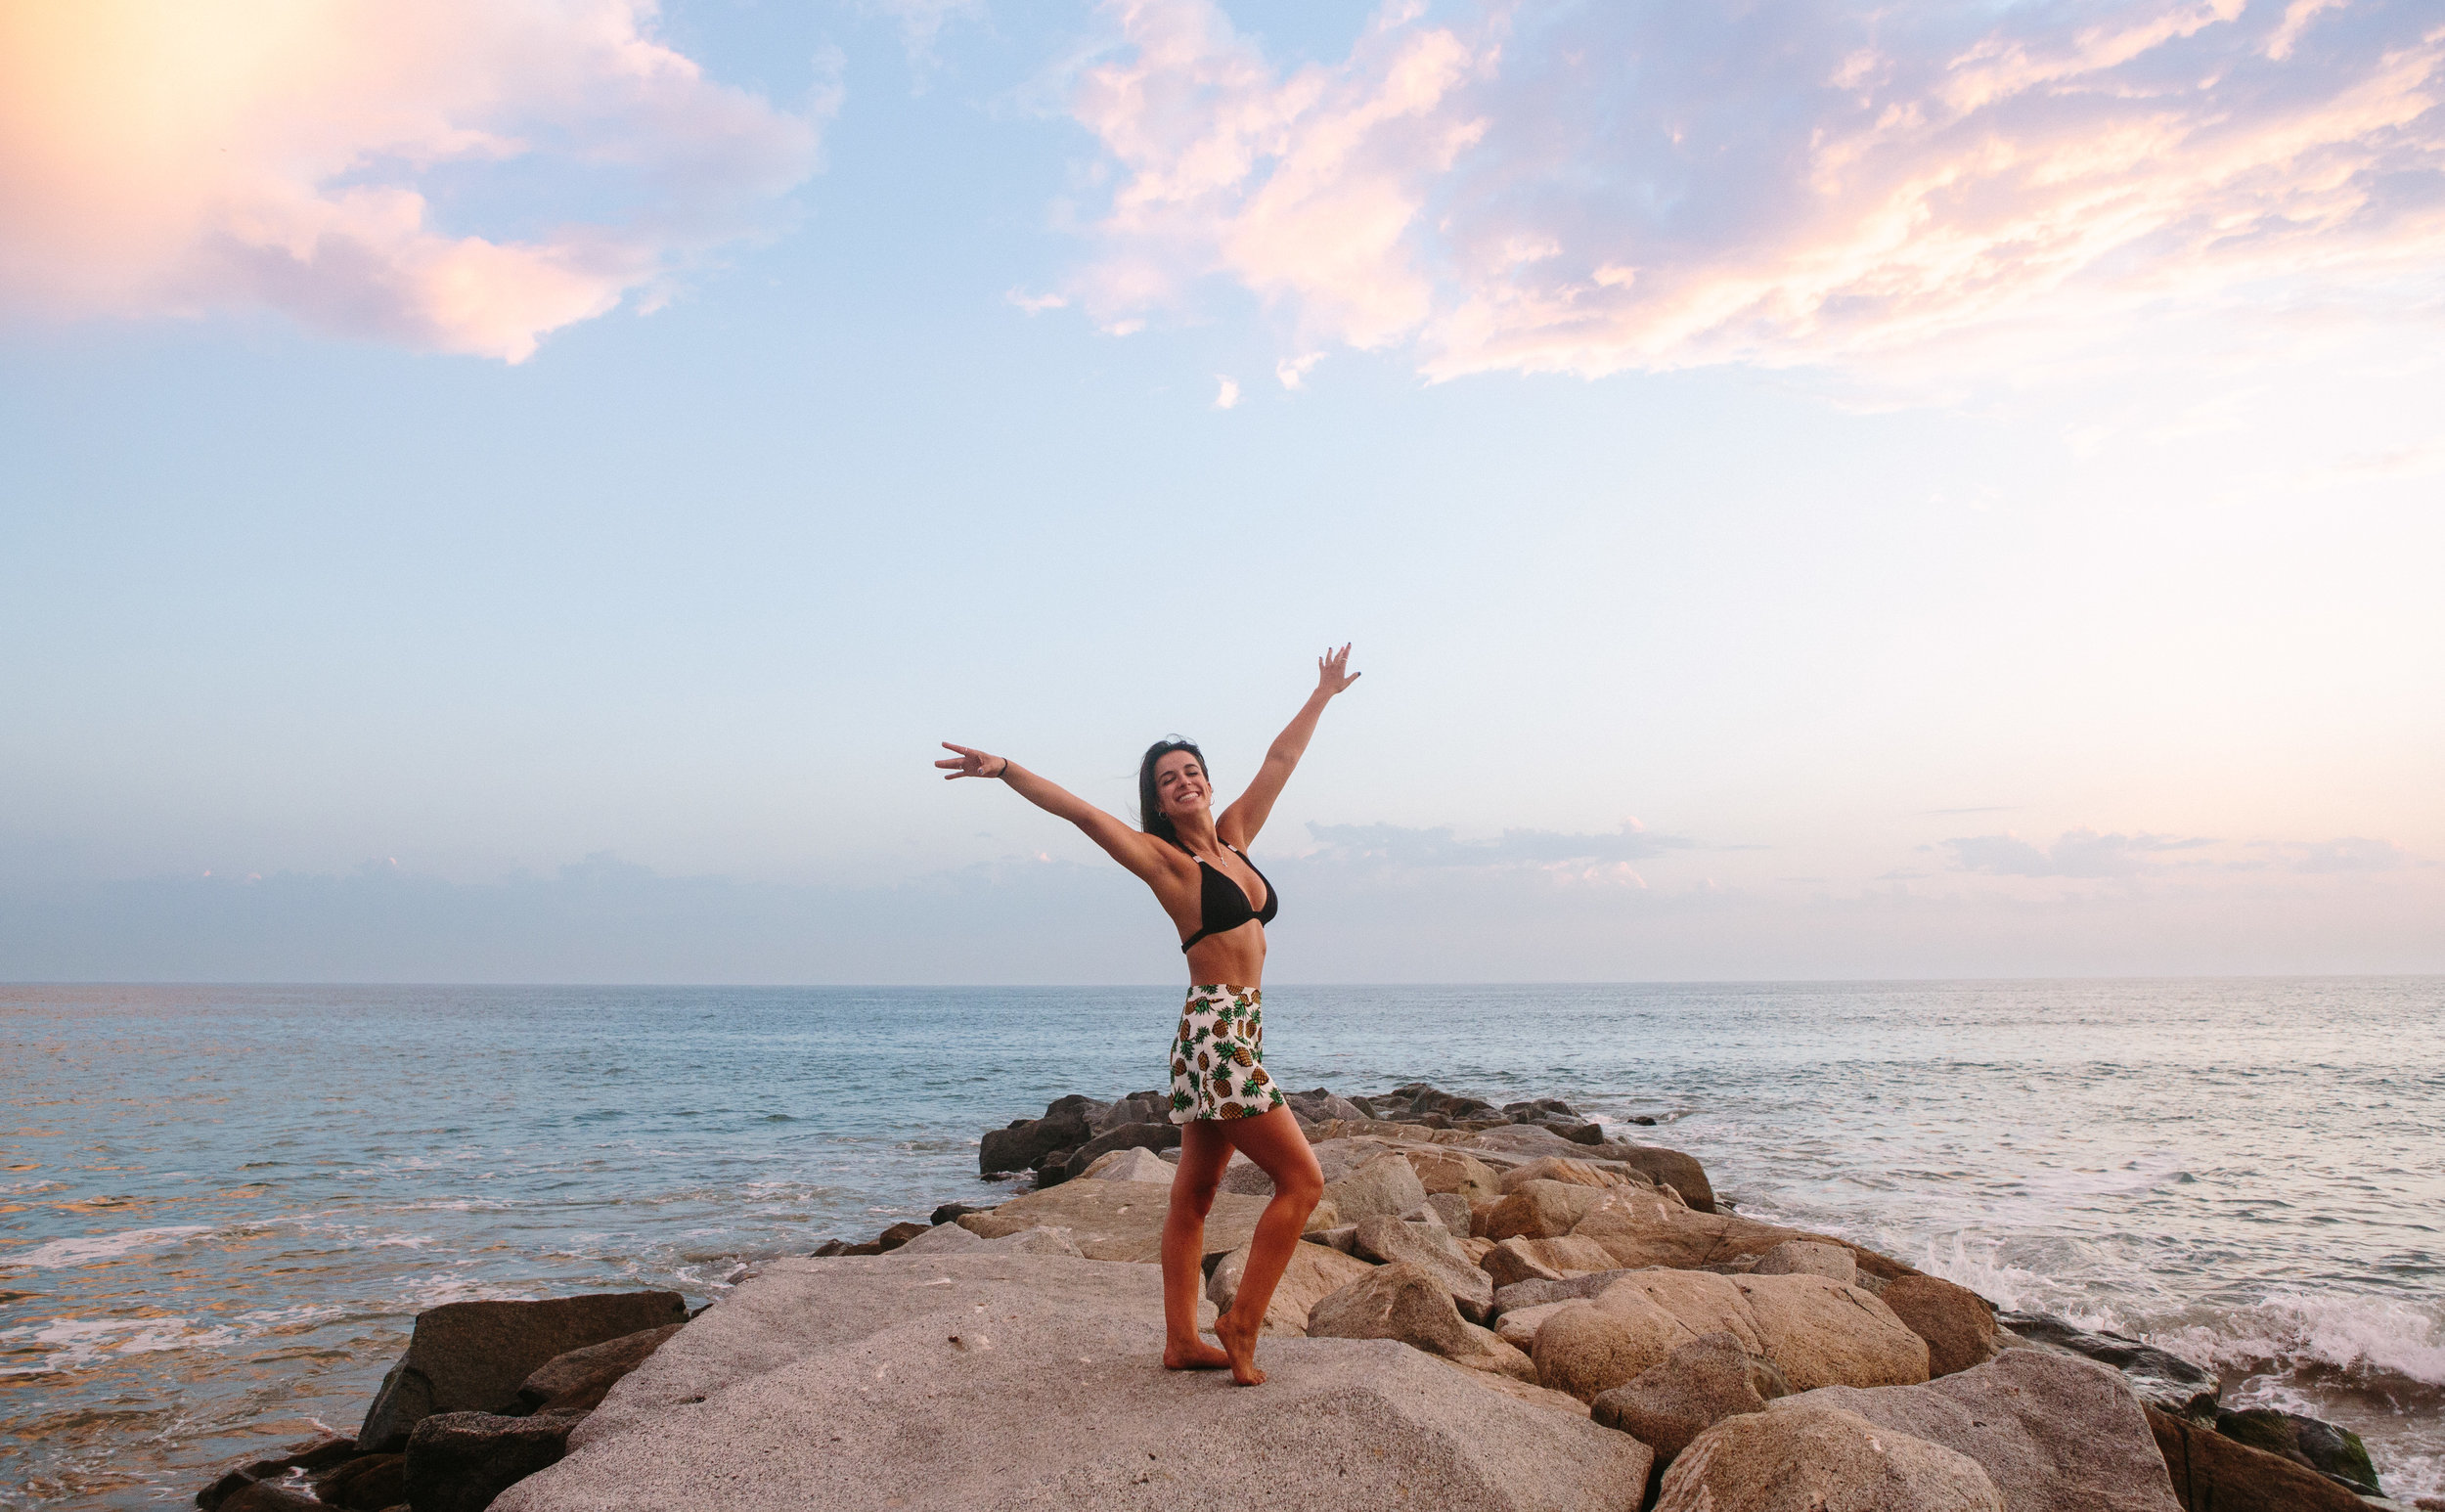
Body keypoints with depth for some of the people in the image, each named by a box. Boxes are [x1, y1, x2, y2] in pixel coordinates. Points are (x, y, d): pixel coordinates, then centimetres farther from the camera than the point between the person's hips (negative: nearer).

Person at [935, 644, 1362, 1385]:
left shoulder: (1235, 838, 12)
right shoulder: (1166, 860, -6)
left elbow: (1280, 759, 21)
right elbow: (1082, 811, -15)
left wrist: (1322, 696, 32)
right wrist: (1005, 769, -25)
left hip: (1237, 1034, 7)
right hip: (1215, 1031, -7)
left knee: (1193, 1198, 10)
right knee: (1301, 1178, -6)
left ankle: (1182, 1340, 17)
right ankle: (1241, 1323, 2)